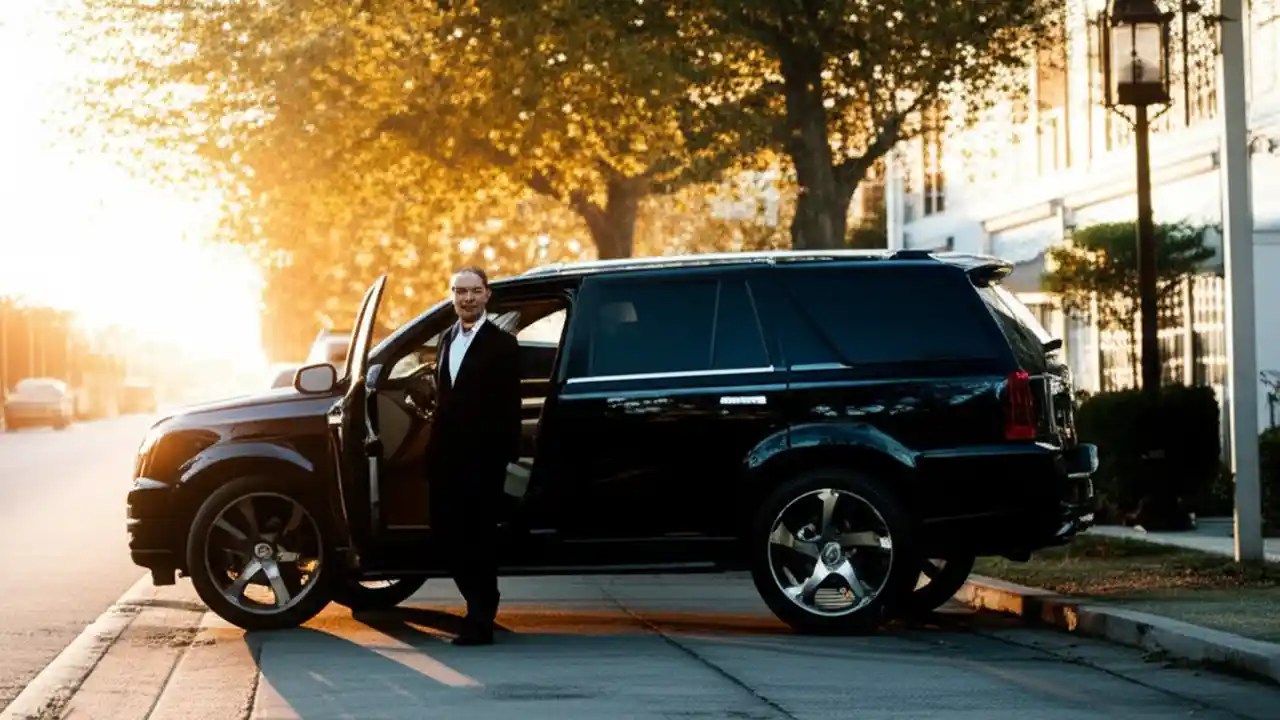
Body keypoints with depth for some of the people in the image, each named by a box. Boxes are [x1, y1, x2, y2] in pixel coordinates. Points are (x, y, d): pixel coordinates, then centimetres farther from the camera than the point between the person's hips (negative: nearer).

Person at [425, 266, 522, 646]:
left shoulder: (501, 344, -4)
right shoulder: (447, 339, 15)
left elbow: (509, 405, -8)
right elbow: (444, 396, 16)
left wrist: (508, 455, -13)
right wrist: (435, 446, 9)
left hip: (482, 457, -6)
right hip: (447, 456, 6)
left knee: (479, 536, -2)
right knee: (447, 530, 7)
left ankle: (480, 621, 4)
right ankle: (480, 606, 22)